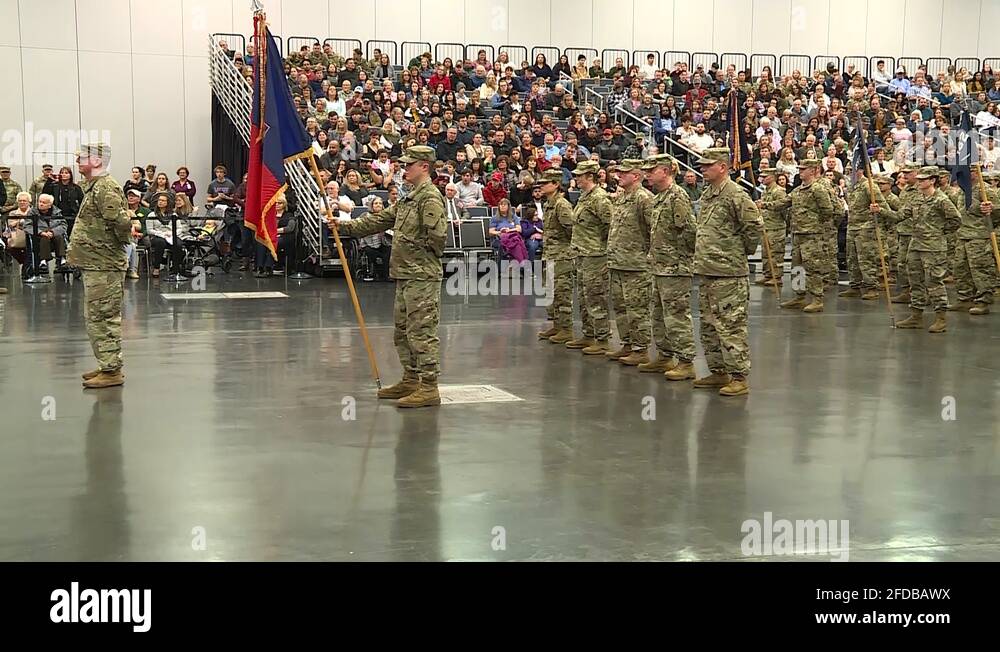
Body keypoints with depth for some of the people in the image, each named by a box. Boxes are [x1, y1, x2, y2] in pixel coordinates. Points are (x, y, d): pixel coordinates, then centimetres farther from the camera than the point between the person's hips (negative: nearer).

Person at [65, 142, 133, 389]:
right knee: (97, 317, 16)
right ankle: (108, 365, 25)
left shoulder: (105, 188, -17)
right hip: (96, 264, 11)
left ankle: (112, 370, -1)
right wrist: (76, 249, 16)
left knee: (102, 318, -6)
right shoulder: (94, 186, 16)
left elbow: (120, 222, -26)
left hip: (103, 265, -11)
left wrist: (122, 241, -10)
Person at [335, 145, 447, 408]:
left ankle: (429, 388, -4)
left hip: (422, 276, -10)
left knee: (422, 331, -8)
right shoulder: (409, 198, 18)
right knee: (402, 330, 16)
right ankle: (410, 380, 27)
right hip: (405, 275, 10)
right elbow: (380, 219, 18)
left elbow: (437, 236, -22)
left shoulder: (431, 197, -13)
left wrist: (420, 252, -5)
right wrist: (346, 226, 11)